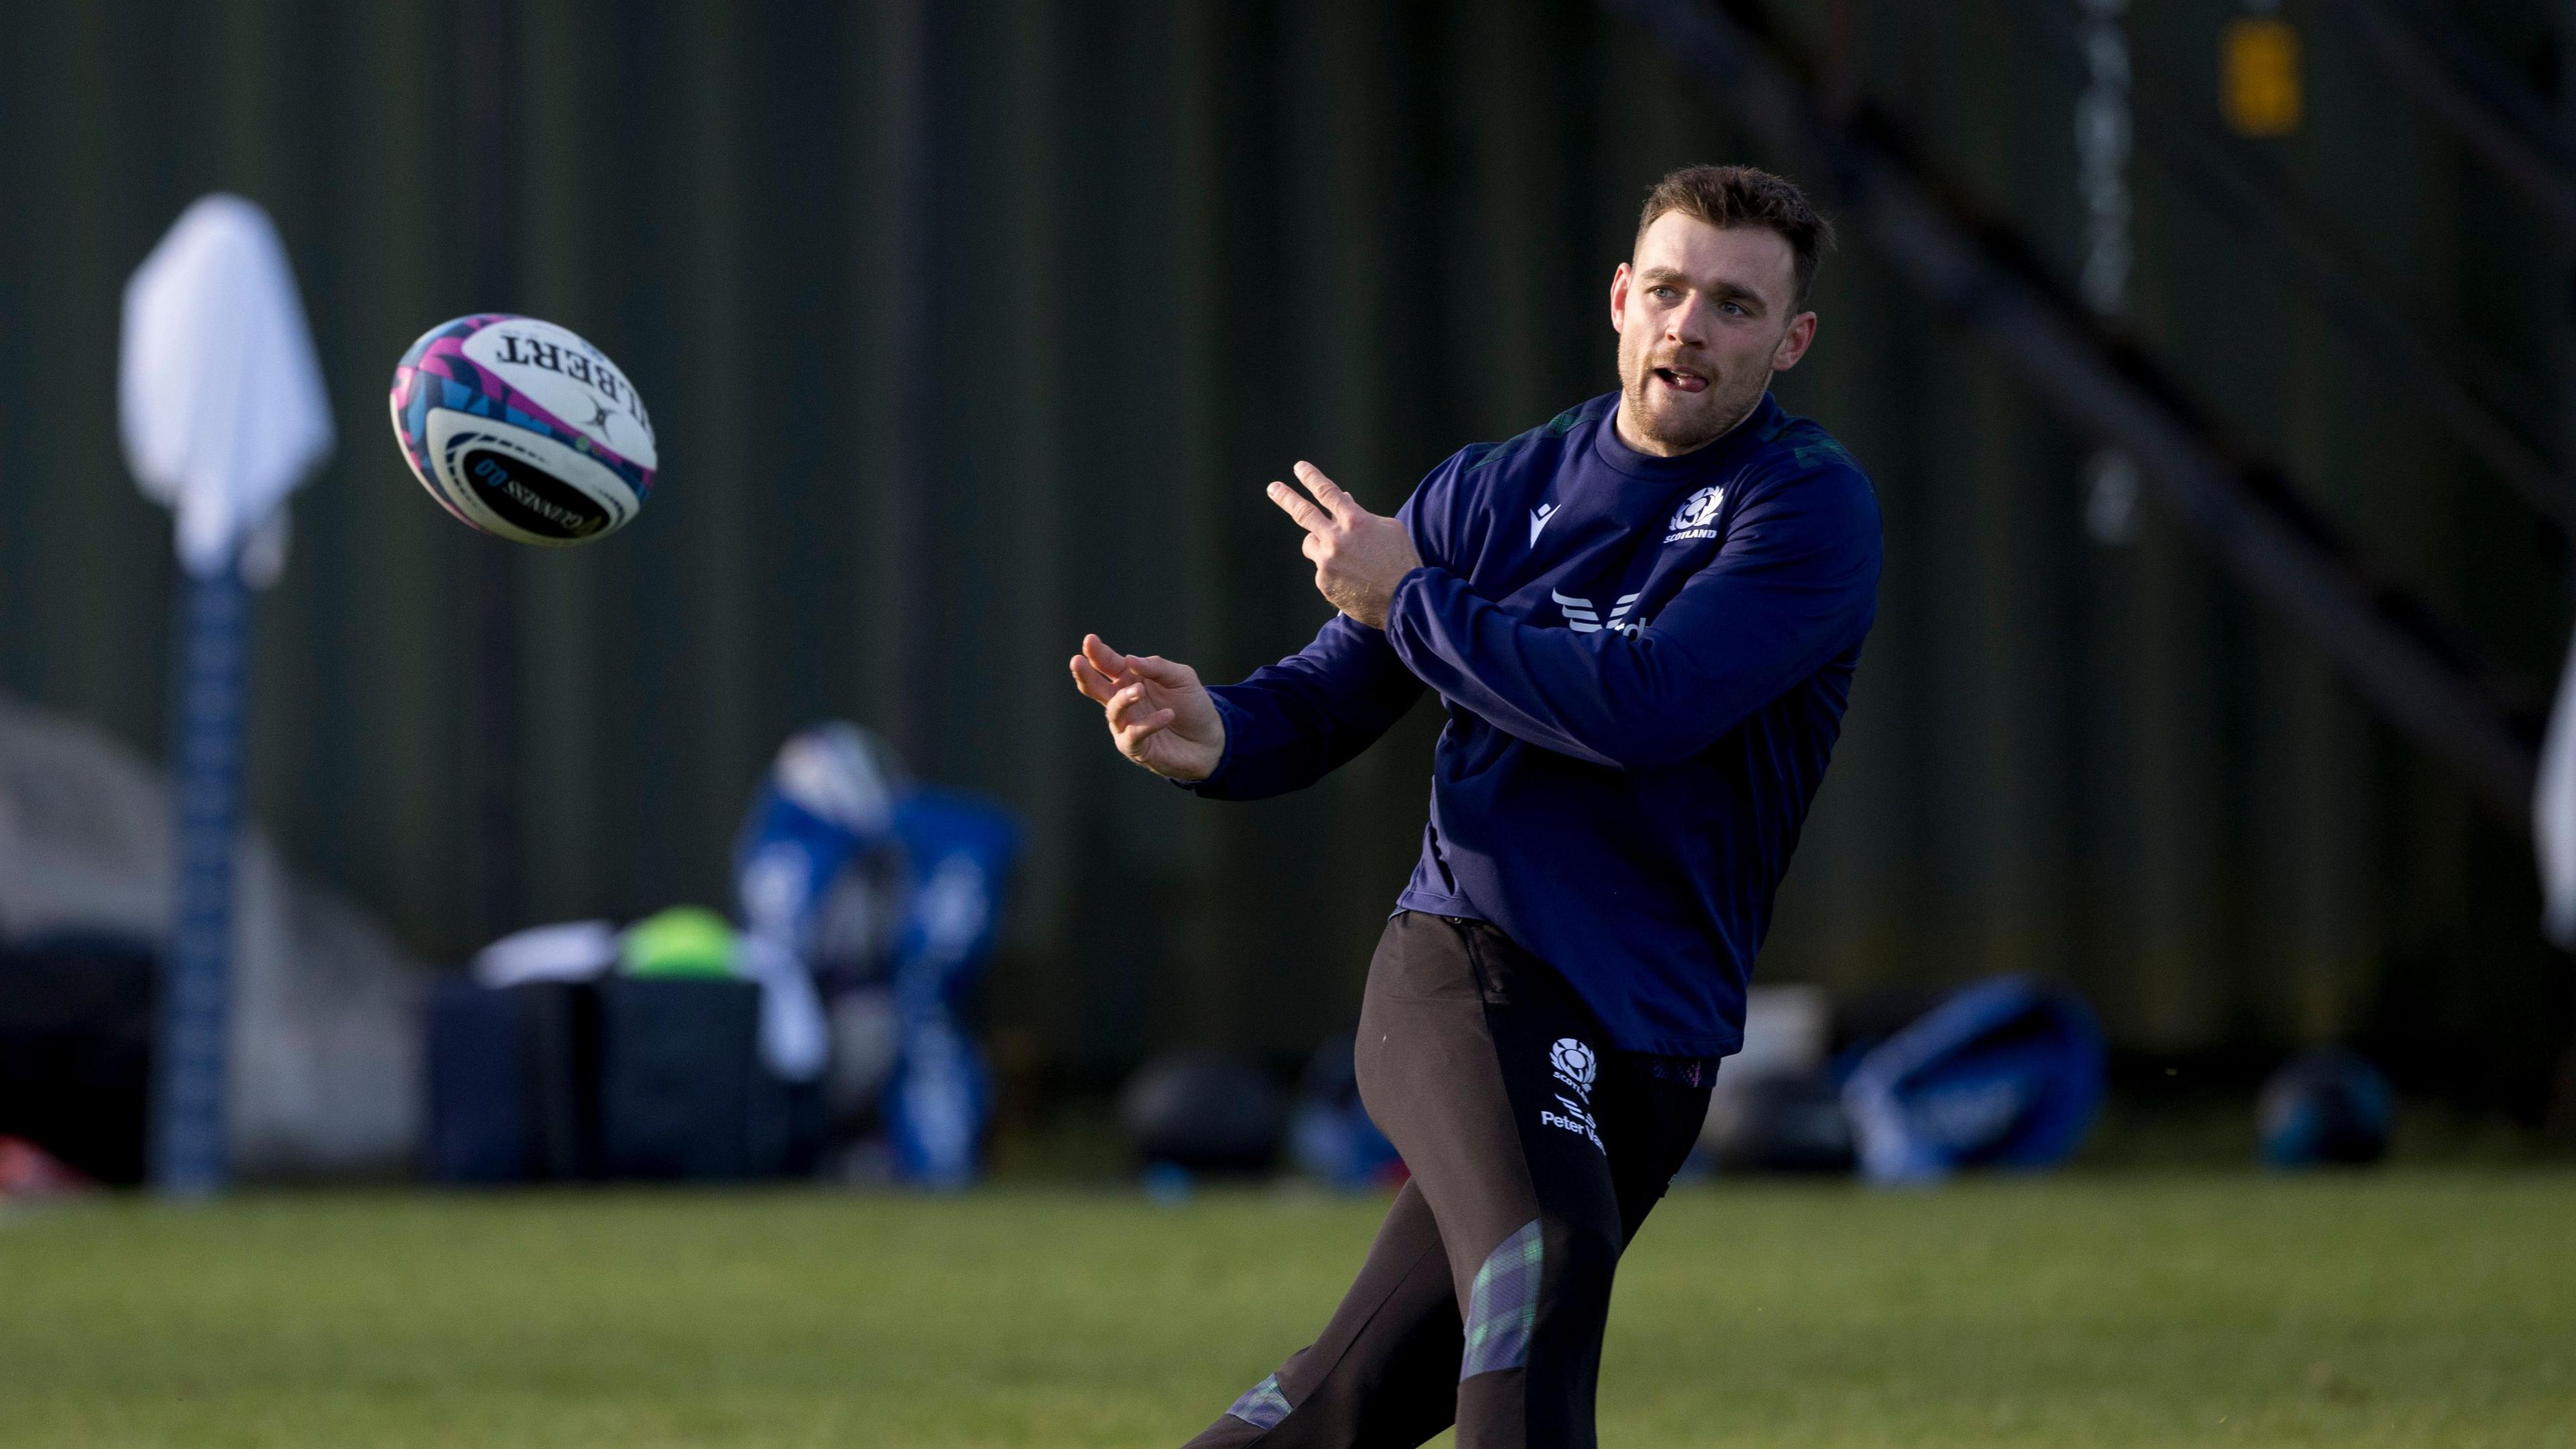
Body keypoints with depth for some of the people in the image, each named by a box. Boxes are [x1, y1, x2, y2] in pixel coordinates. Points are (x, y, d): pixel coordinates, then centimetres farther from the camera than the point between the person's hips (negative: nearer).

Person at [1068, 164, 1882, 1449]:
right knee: (1540, 1261, -29)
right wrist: (1215, 736, -10)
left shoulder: (1808, 507, -2)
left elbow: (1642, 708, -17)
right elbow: (1327, 699, 14)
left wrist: (1410, 600, -8)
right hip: (1461, 964, 0)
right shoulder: (1497, 490, 11)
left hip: (1645, 1043, 0)